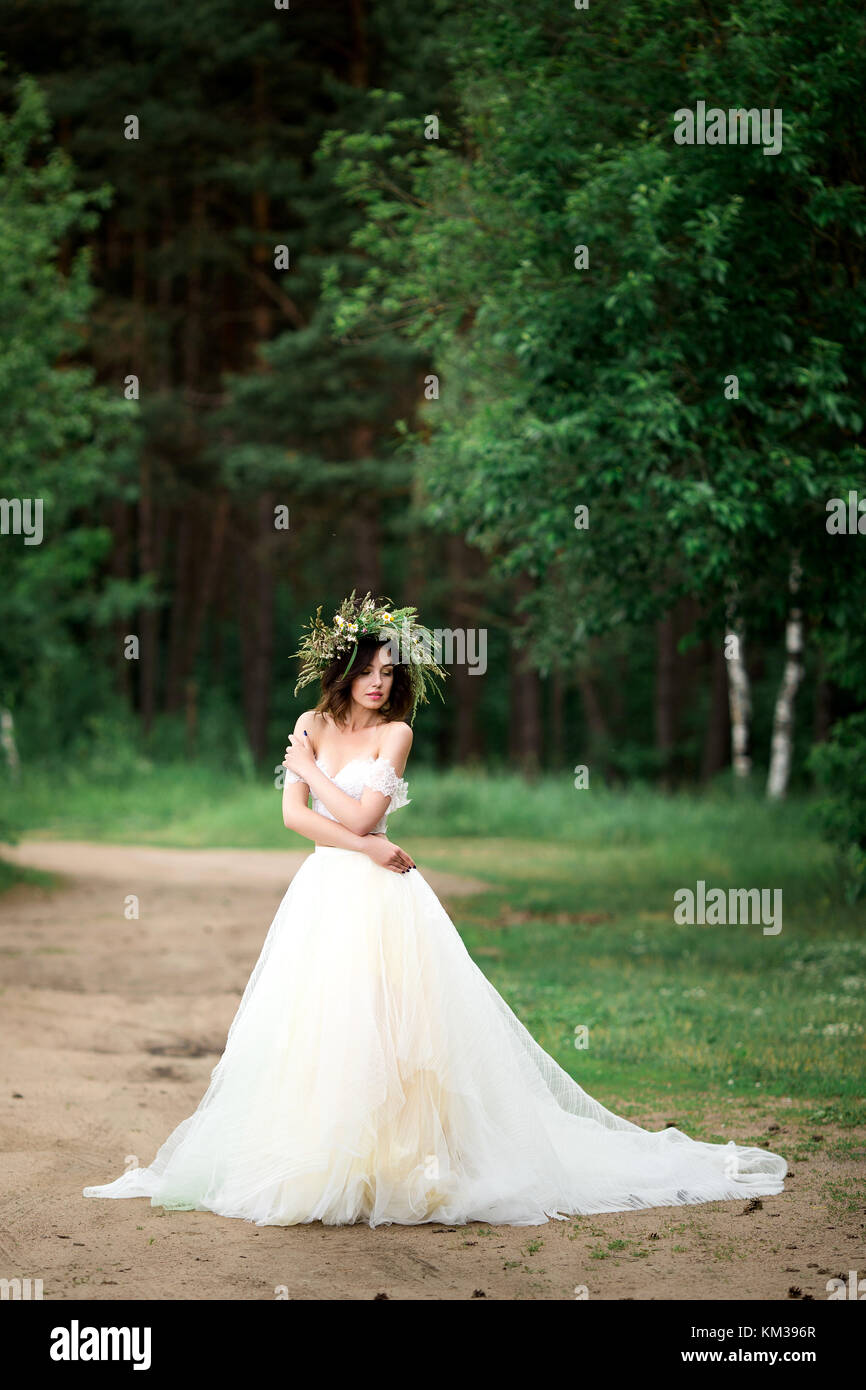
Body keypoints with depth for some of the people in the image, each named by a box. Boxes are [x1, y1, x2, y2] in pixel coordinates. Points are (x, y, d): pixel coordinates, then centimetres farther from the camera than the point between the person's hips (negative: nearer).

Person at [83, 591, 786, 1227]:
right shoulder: (312, 725, 9)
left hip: (381, 898, -4)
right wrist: (365, 848, -11)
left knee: (387, 1028, -9)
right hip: (324, 893, 4)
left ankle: (397, 1162, -2)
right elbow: (293, 814, -1)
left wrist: (310, 766, -1)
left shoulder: (396, 733, -3)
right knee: (314, 1028, 0)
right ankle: (317, 1166, 7)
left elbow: (360, 817, -12)